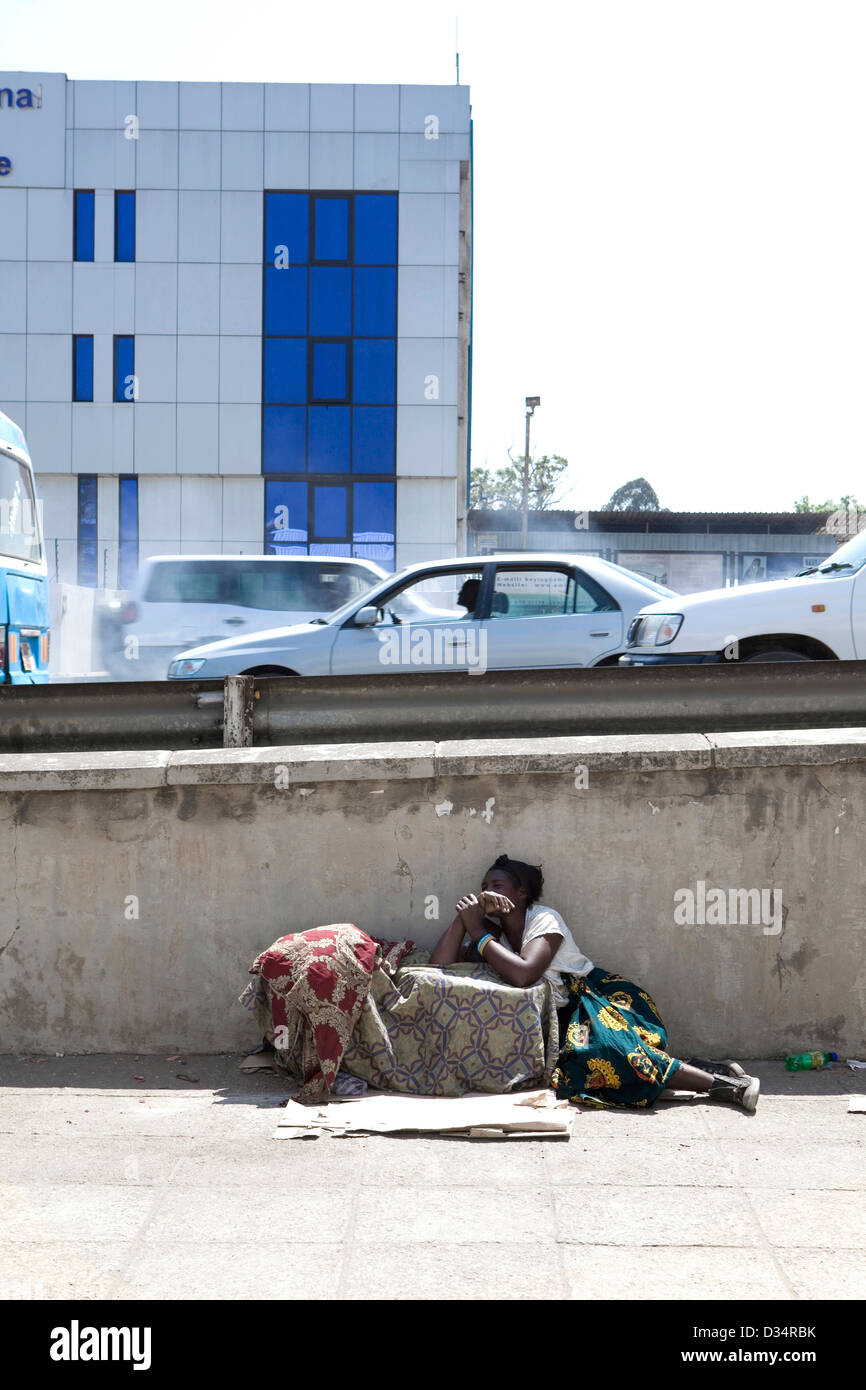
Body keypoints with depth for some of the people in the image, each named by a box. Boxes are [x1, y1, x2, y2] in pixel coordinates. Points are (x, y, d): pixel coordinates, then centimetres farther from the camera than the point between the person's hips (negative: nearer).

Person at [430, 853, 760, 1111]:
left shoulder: (544, 919, -10)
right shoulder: (492, 934, 8)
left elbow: (523, 974, -28)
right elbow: (439, 967, -4)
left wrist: (478, 931, -19)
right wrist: (463, 918, -14)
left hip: (598, 997, -6)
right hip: (561, 1020, 6)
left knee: (601, 1049, -34)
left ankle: (715, 1080, -27)